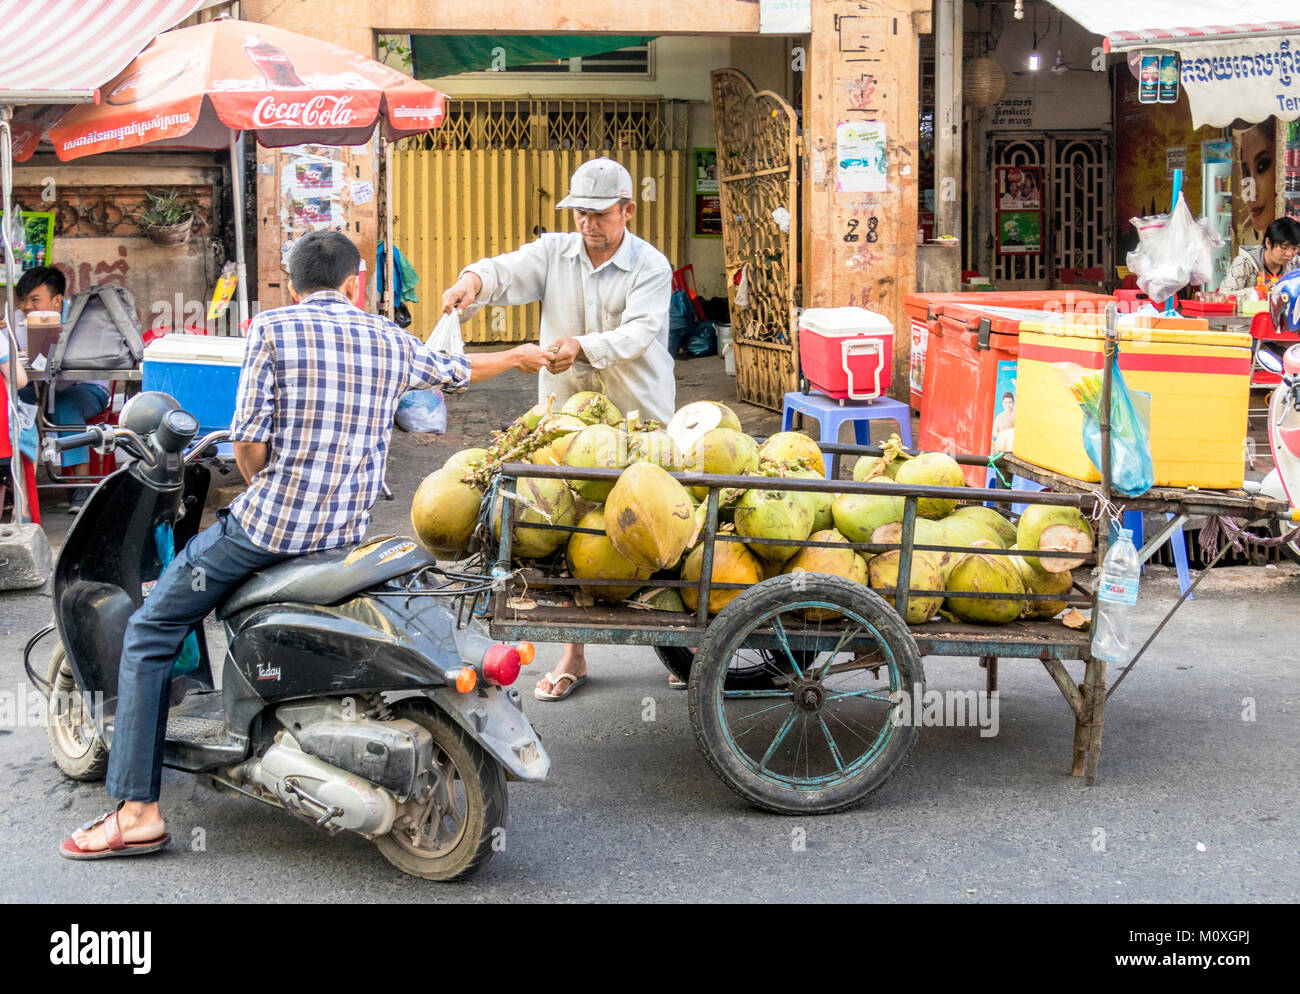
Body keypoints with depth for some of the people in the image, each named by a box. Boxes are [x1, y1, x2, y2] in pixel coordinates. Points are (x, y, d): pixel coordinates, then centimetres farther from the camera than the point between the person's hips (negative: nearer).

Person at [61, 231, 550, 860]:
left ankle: (138, 811, -2)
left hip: (267, 522, -5)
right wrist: (517, 357, 49)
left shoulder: (273, 328, -3)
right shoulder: (389, 341, 10)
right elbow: (457, 372, 29)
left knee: (149, 635, 6)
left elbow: (249, 438, -9)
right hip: (348, 532, 5)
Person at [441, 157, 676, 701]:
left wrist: (583, 346, -38)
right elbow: (510, 271, -13)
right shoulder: (554, 252, 5)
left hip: (639, 417, -3)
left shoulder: (650, 266, -6)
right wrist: (475, 280, -37)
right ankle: (573, 657, 13)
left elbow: (639, 333, -21)